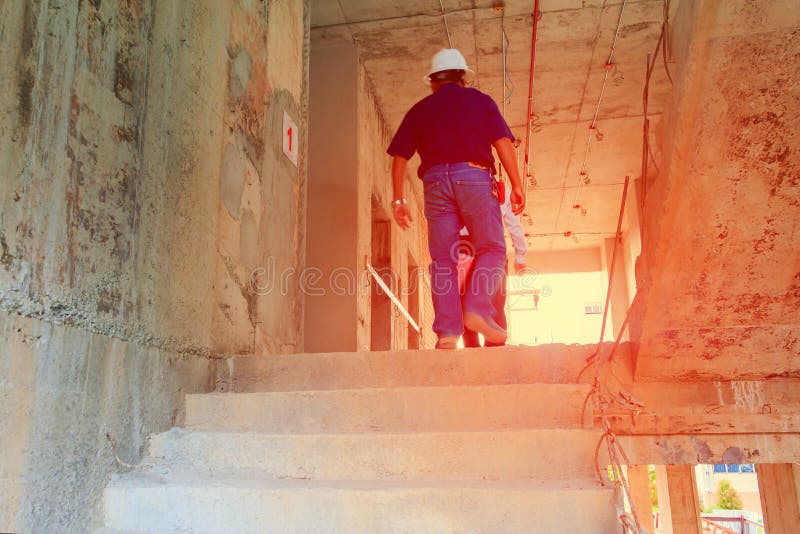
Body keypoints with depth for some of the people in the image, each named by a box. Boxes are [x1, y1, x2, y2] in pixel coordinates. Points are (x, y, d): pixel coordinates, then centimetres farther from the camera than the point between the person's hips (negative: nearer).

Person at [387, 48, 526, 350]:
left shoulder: (419, 110, 20)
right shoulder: (480, 100, 16)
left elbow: (399, 157, 12)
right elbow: (503, 142, 3)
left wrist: (398, 200, 12)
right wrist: (516, 185, 0)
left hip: (434, 181, 2)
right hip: (474, 176, -2)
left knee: (443, 258, 1)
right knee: (491, 248, 6)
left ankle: (447, 330, -6)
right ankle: (476, 308, -14)